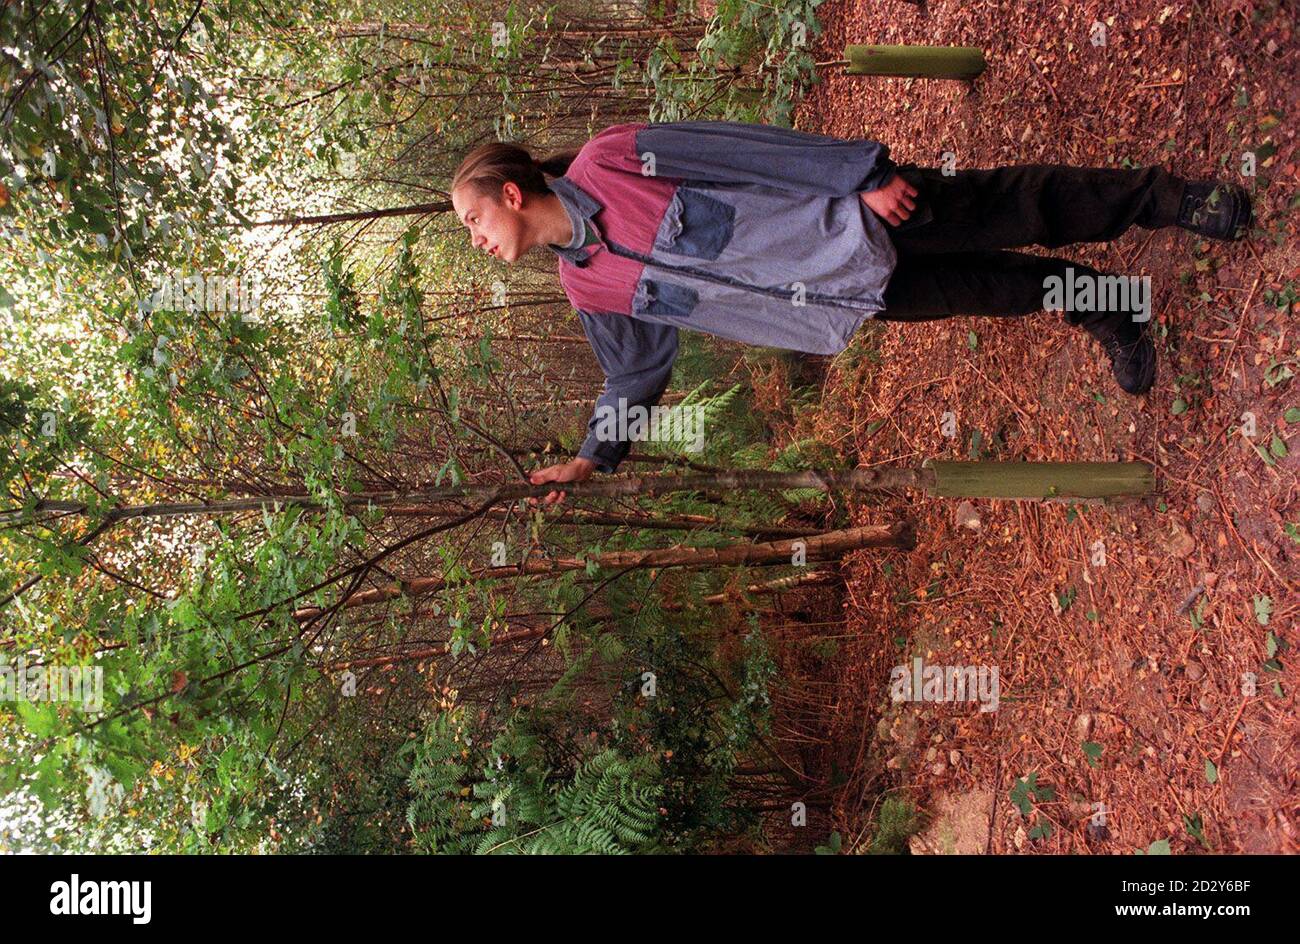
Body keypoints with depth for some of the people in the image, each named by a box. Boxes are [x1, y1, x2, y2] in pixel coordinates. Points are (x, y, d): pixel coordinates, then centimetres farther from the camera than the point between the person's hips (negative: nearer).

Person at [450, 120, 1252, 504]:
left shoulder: (608, 160, -19)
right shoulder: (589, 290, -1)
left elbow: (736, 148, -18)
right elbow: (639, 368, 14)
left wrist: (862, 172, -19)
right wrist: (596, 455, 14)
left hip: (851, 217, -4)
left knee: (1015, 210, 0)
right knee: (982, 292, 9)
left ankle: (1177, 199, 21)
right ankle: (1105, 304, 33)